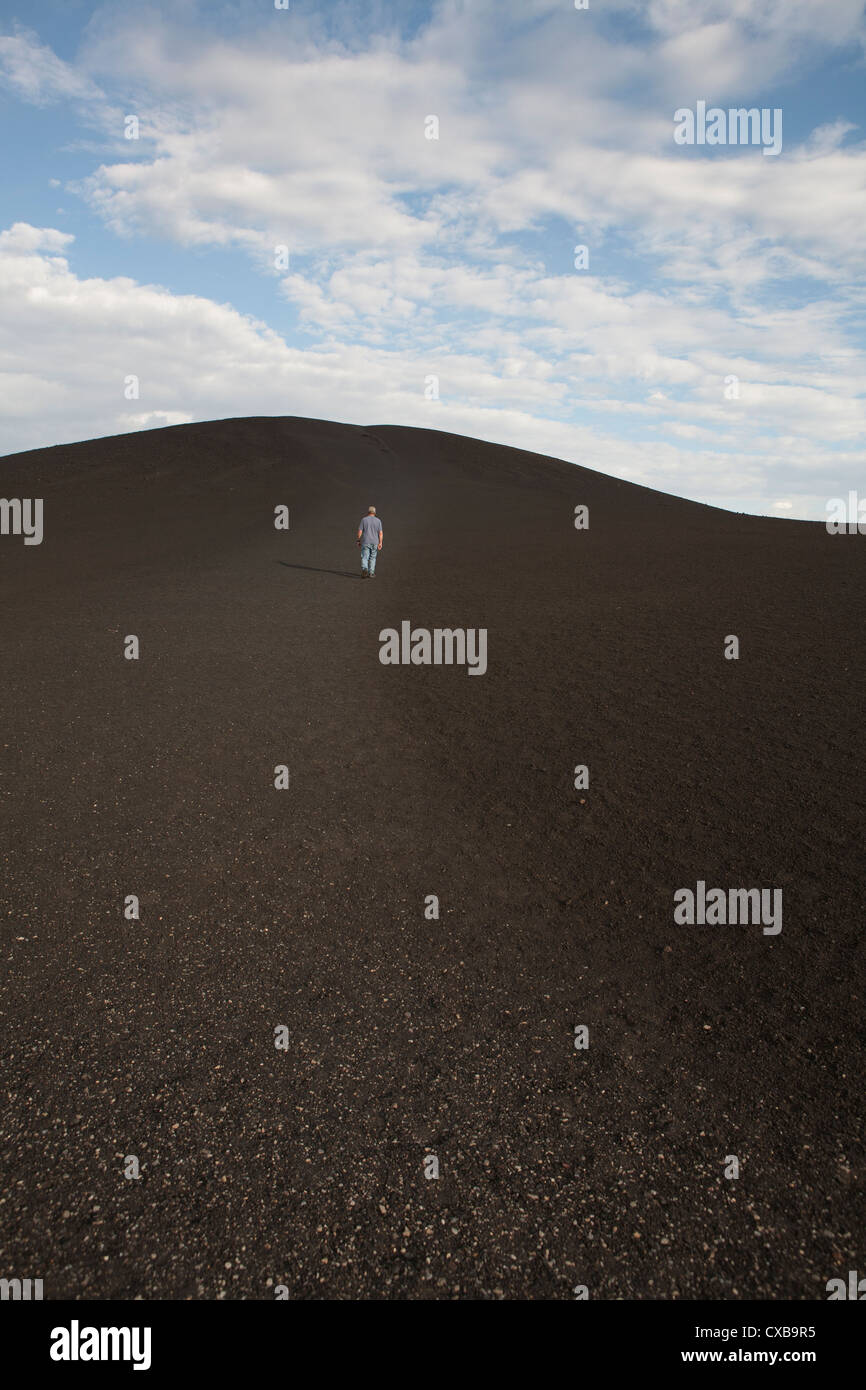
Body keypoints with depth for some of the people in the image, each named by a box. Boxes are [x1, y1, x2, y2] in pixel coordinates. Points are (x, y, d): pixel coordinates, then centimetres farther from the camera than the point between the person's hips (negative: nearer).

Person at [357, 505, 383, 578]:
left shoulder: (364, 519, -3)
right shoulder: (378, 521, 1)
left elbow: (360, 531, -5)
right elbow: (381, 533, -5)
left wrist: (359, 541, 5)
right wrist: (380, 543, -5)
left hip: (365, 542, -1)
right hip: (374, 542, 1)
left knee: (364, 557, 1)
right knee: (372, 558, 13)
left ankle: (364, 569, -24)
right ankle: (371, 573, 14)